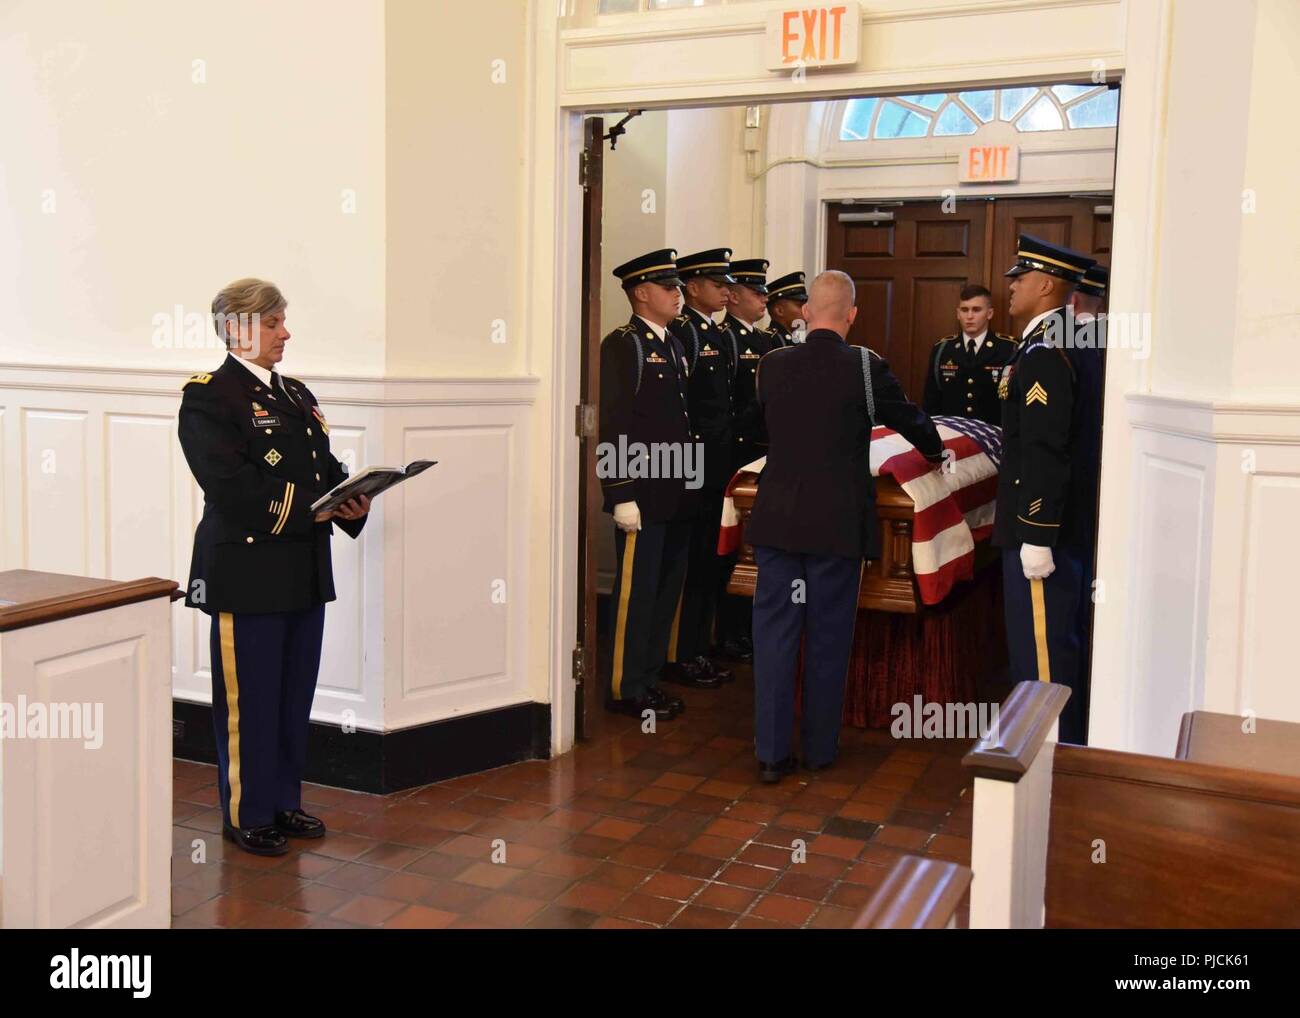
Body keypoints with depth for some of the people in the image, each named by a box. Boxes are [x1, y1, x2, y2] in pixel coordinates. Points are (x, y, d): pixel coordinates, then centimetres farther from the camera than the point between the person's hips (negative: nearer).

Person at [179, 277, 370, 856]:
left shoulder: (296, 394, 16)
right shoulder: (209, 396, -9)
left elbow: (328, 471, 15)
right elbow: (231, 487, -20)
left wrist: (353, 501, -7)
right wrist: (314, 507, -21)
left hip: (304, 571, 8)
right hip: (245, 573, -7)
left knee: (296, 694, 15)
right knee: (248, 699, 3)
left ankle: (283, 801, 29)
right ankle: (246, 814, 18)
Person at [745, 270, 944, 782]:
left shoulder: (771, 365, 2)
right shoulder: (865, 366, -7)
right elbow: (909, 418, 9)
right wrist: (934, 452, 31)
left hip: (776, 521, 2)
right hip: (838, 524, -2)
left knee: (774, 633, 7)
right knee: (828, 638, 9)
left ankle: (771, 752, 8)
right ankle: (820, 749, 20)